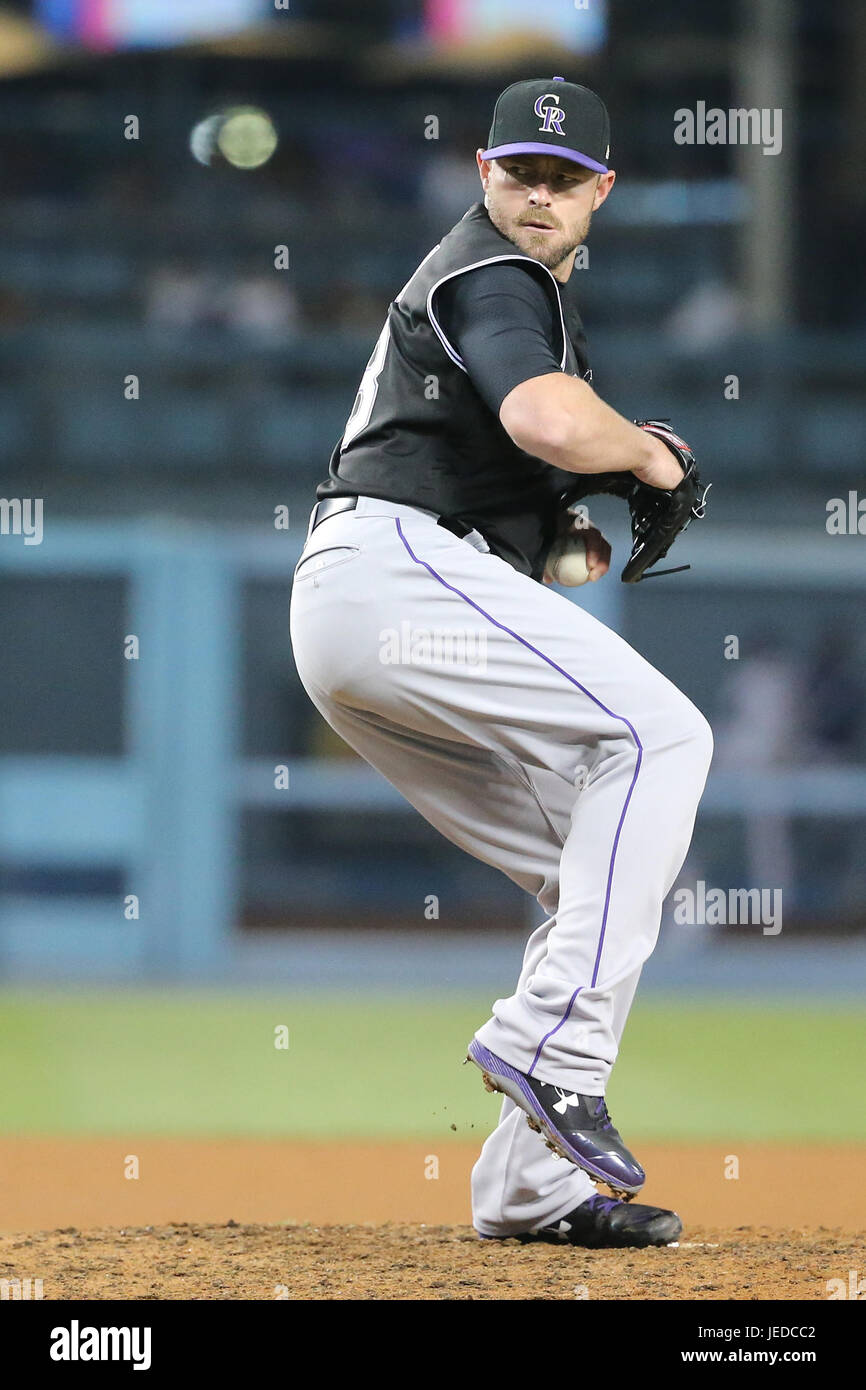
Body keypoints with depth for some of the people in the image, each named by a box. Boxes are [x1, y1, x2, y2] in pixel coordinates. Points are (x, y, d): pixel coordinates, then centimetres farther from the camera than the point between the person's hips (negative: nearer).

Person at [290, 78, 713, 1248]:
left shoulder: (527, 282, 28)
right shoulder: (490, 277, -6)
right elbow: (549, 422, -27)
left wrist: (561, 535, 18)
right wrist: (647, 453, -7)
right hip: (396, 570, -10)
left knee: (612, 866, 8)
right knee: (658, 734, -20)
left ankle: (532, 1184, 3)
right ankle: (556, 1046, -27)